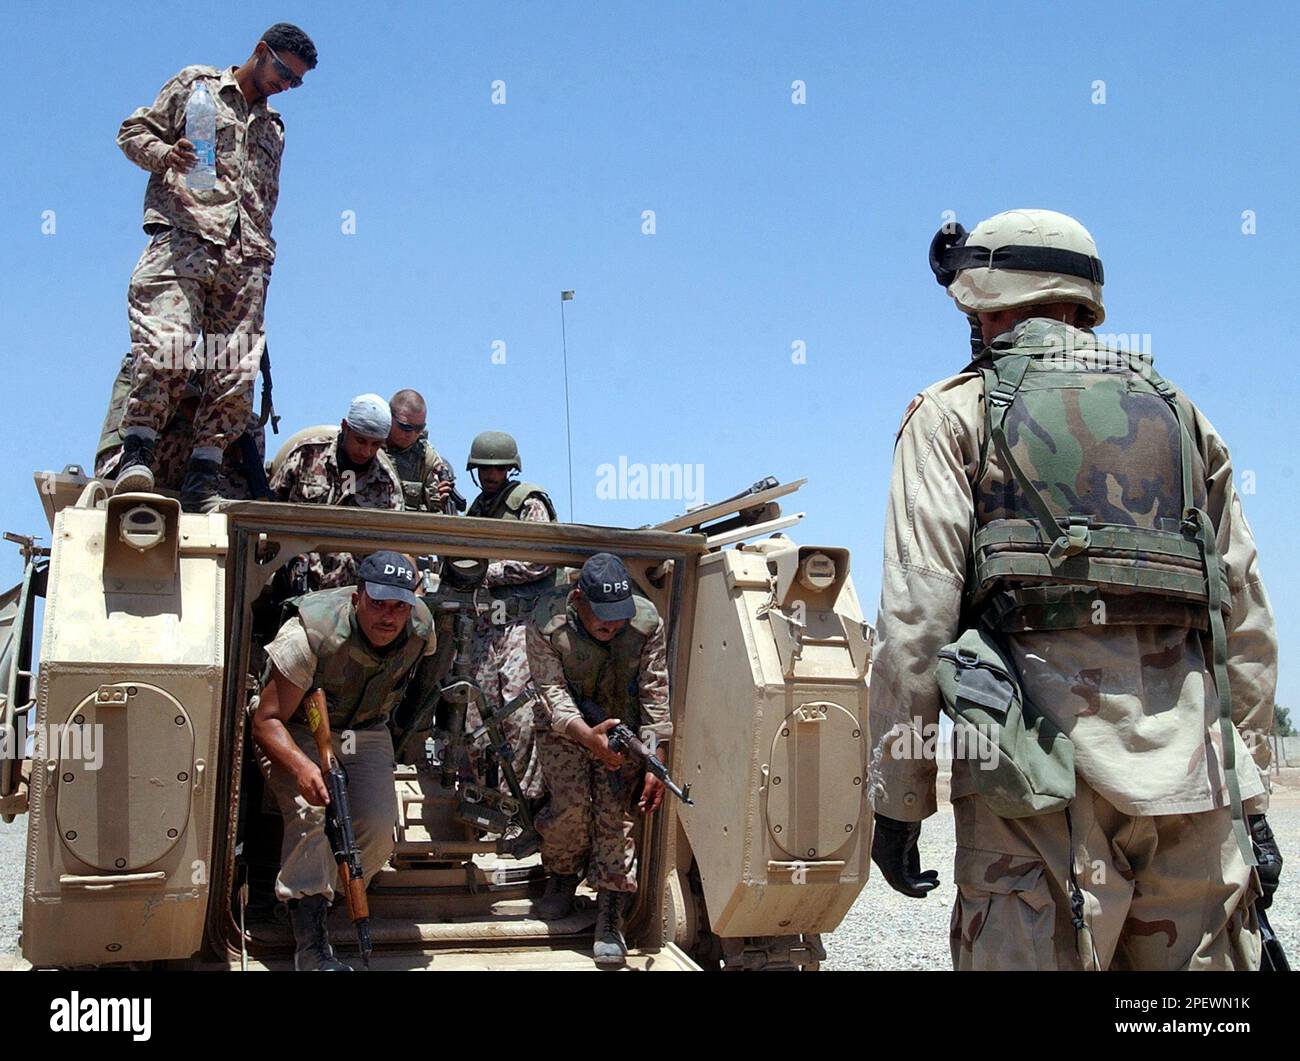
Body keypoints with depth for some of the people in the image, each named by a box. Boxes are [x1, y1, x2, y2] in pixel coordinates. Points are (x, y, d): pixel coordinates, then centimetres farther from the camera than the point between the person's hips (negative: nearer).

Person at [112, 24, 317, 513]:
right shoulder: (196, 84, 17)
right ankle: (136, 455, -17)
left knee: (236, 372, -8)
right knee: (166, 349, -23)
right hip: (184, 240, -5)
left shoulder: (273, 127, 32)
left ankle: (202, 481, -6)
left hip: (246, 257, 5)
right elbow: (133, 132, 12)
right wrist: (165, 154, -9)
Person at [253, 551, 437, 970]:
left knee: (380, 828, -15)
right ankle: (311, 944, -26)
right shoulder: (311, 635, -32)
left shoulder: (421, 628, -17)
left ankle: (321, 897, 12)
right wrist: (302, 768, -46)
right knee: (313, 813, -30)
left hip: (366, 732, 4)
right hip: (297, 734, -4)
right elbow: (266, 721, -29)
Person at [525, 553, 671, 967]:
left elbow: (656, 698, -15)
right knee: (571, 801, -21)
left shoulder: (647, 622, -19)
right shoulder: (546, 624, -23)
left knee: (615, 815, -14)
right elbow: (553, 692, -26)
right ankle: (563, 876, 9)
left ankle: (610, 919, -6)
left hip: (622, 729, 1)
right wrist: (587, 736, -44)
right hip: (564, 727, -1)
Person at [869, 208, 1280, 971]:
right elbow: (1248, 617, 16)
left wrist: (897, 794, -2)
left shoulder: (956, 413, 6)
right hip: (1193, 770, 5)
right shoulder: (1179, 413, 20)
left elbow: (917, 613, -5)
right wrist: (1249, 793, 20)